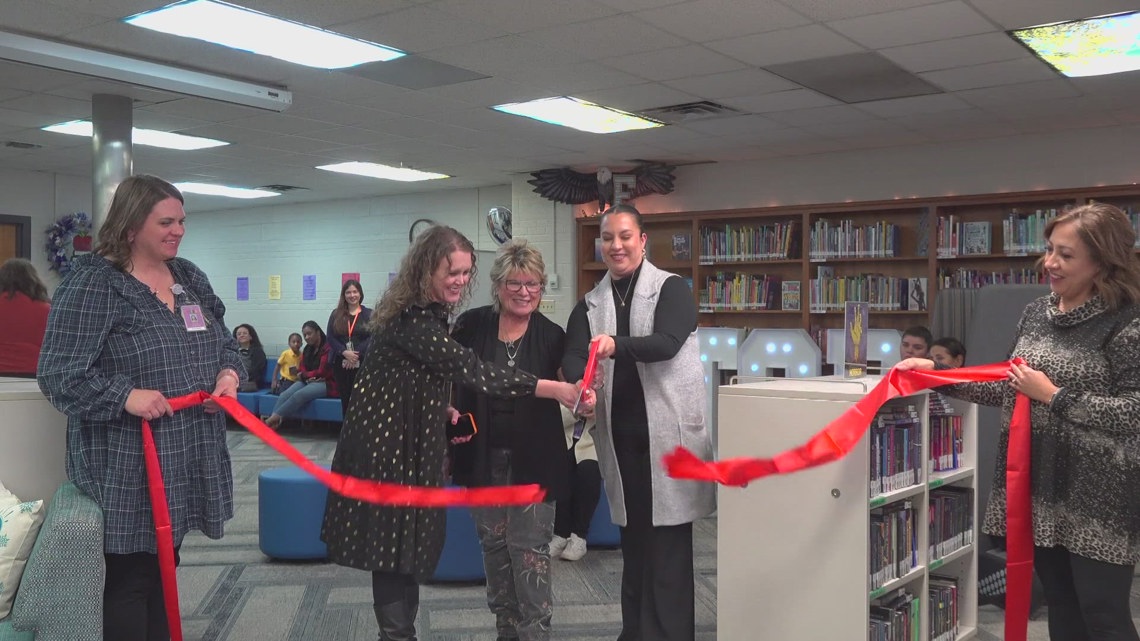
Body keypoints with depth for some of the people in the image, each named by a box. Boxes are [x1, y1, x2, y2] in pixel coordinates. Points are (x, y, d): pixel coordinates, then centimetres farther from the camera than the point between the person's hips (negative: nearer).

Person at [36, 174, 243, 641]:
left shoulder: (190, 277, 11)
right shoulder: (92, 283, -11)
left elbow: (225, 344, 20)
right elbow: (59, 374, -14)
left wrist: (229, 374, -2)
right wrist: (125, 397, -26)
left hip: (186, 461, 7)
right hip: (129, 469, -7)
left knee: (163, 570, 17)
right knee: (129, 578, 2)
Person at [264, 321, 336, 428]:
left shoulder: (328, 348, -10)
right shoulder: (308, 349, 16)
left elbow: (322, 372, -11)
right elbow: (301, 369, 15)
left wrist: (304, 375, 2)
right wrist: (308, 376, -9)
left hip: (325, 383, -7)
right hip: (307, 381, 7)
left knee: (299, 395, -32)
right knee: (285, 395, -21)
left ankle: (274, 419, -31)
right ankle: (273, 423, -36)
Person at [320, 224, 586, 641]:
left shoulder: (431, 314, 10)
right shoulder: (411, 319, -22)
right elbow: (470, 370, -30)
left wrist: (443, 412, 2)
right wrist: (553, 389, -32)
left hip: (411, 446, 9)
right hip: (387, 447, -9)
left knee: (406, 549, 15)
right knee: (394, 551, -2)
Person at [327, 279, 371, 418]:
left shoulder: (369, 314, 4)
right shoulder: (336, 314, 11)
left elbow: (373, 338, -5)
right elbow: (331, 337, 2)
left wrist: (356, 355, -15)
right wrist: (344, 352, -14)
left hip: (362, 364, -3)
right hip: (341, 363, 3)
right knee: (345, 399, 7)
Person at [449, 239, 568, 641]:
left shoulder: (551, 336, -4)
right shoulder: (471, 325, -2)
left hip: (532, 461, -2)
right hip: (483, 457, 2)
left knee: (530, 548, -1)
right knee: (493, 545, 12)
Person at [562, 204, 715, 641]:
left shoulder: (671, 289, -2)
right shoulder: (590, 305, 10)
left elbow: (667, 342, -19)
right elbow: (572, 359, -4)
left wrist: (617, 345, -37)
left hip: (667, 434, -5)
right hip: (620, 439, 5)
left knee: (669, 551, -1)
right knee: (633, 547, 15)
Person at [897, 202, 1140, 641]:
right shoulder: (1035, 313, 9)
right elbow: (1011, 390, 15)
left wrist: (1054, 397, -18)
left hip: (1096, 497, -6)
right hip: (1037, 485, 7)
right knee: (1060, 606, 17)